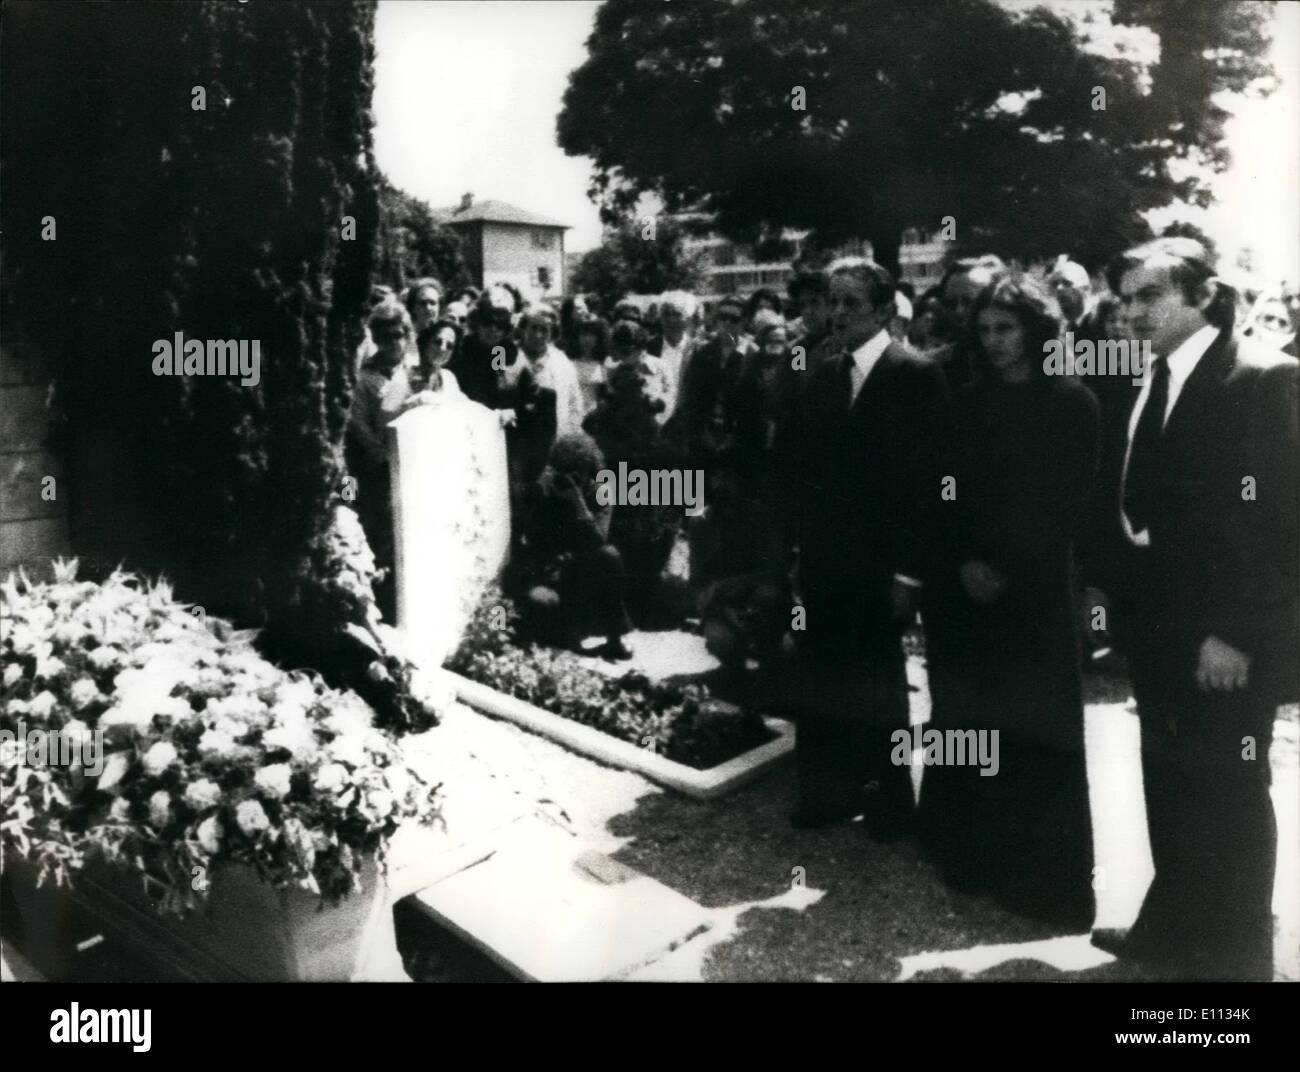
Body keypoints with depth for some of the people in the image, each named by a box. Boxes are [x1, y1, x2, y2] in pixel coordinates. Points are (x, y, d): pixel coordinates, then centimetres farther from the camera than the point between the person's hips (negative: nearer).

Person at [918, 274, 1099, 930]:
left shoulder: (1071, 403, -2)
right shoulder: (966, 403, 10)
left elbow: (1068, 504, -6)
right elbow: (946, 494, 9)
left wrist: (1007, 571, -12)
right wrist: (964, 562, -5)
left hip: (1038, 589, -3)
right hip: (964, 586, 4)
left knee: (1036, 729, 0)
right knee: (970, 722, 3)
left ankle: (1047, 877, 7)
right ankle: (975, 856, 15)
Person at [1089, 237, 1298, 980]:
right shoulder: (1156, 382, 11)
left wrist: (1235, 634, -20)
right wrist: (1134, 599, 4)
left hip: (1228, 642, -7)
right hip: (1163, 630, 7)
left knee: (1230, 797, 6)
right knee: (1173, 792, 17)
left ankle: (1236, 955, 22)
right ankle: (1174, 928, 32)